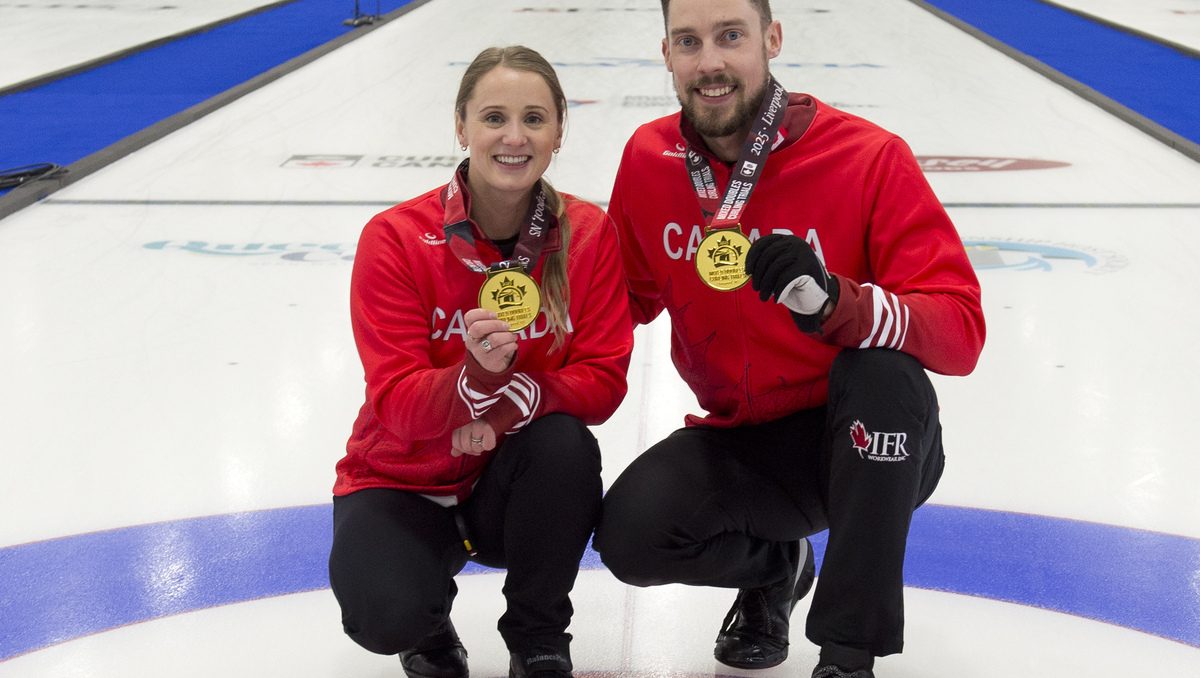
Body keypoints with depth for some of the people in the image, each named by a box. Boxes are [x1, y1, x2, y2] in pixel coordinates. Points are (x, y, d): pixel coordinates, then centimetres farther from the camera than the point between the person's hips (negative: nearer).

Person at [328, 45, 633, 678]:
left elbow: (602, 381, -13)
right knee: (385, 617, -30)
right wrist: (476, 375, -43)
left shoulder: (588, 233, -11)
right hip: (404, 477, -2)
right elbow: (395, 401, -22)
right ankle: (429, 623, 13)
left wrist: (507, 403, -31)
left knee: (565, 442, -32)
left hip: (516, 478, 2)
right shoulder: (395, 238, -18)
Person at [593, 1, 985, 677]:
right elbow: (627, 297, 12)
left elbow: (962, 329, -24)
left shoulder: (870, 158, -18)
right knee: (630, 533, -23)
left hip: (870, 446, -3)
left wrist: (835, 303, -43)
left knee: (886, 372, -36)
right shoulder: (647, 160, -2)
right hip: (741, 443, 4)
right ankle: (775, 564, 14)